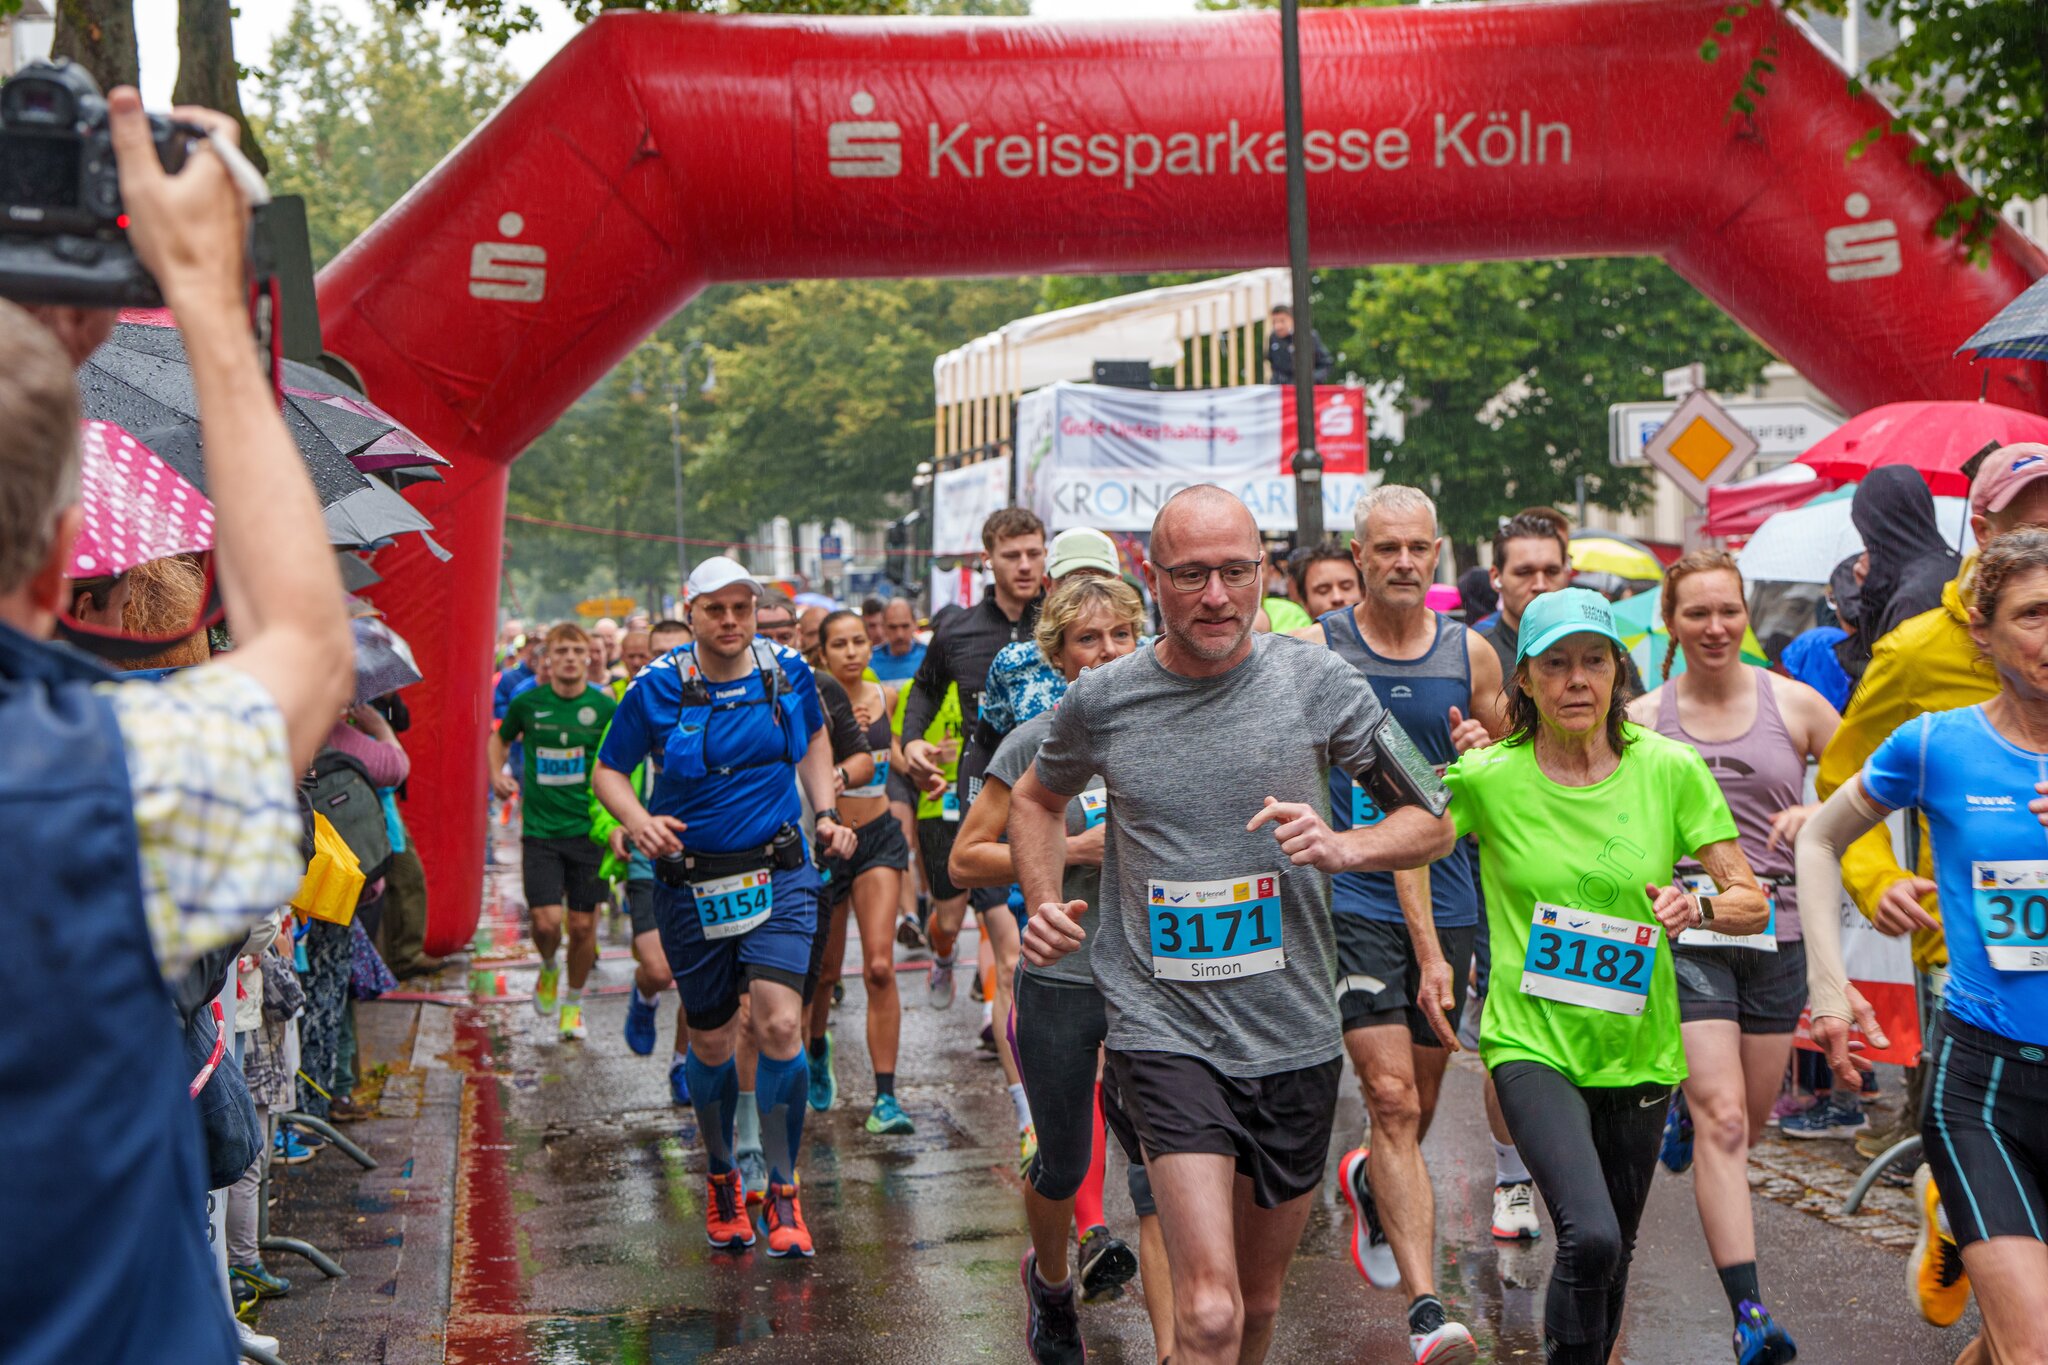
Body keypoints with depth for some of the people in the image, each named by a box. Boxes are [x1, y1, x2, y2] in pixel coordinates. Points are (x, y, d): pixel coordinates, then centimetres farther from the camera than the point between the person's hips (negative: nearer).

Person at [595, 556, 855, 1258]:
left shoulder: (788, 671, 0)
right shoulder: (657, 688, -7)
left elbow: (814, 738, 19)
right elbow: (608, 769, 4)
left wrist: (826, 811, 6)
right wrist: (637, 821, -16)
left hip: (779, 875, 1)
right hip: (690, 884, 0)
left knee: (779, 1024, -17)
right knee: (711, 1043, 9)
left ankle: (783, 1193, -3)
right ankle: (721, 1180, 34)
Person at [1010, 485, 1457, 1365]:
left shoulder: (1317, 683, -3)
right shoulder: (1101, 702, -1)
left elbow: (1434, 823, 3)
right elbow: (1038, 800, 21)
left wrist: (1340, 847, -16)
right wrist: (1044, 903, 3)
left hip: (1296, 1038, 2)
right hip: (1165, 1035, -2)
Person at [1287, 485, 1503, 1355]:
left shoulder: (1471, 655, 6)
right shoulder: (1315, 650, -2)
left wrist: (1484, 754, -5)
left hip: (1446, 902, 4)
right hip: (1350, 900, -4)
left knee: (1417, 1106, 15)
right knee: (1392, 1098, -14)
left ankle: (1369, 1184, 49)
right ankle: (1425, 1307, -16)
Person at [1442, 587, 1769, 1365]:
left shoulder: (1670, 770, -4)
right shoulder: (1487, 777, -8)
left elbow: (1751, 900, -1)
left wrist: (1698, 907, -21)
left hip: (1636, 1046, 3)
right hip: (1532, 1043, -3)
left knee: (1613, 1253, 17)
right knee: (1589, 1236, -24)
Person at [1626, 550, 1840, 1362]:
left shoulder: (1794, 705, 3)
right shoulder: (1643, 721, 1)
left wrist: (1819, 816, -9)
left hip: (1776, 930, 3)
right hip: (1684, 932, -2)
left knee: (1749, 1122, 14)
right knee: (1723, 1119, -14)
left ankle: (1686, 1104, 52)